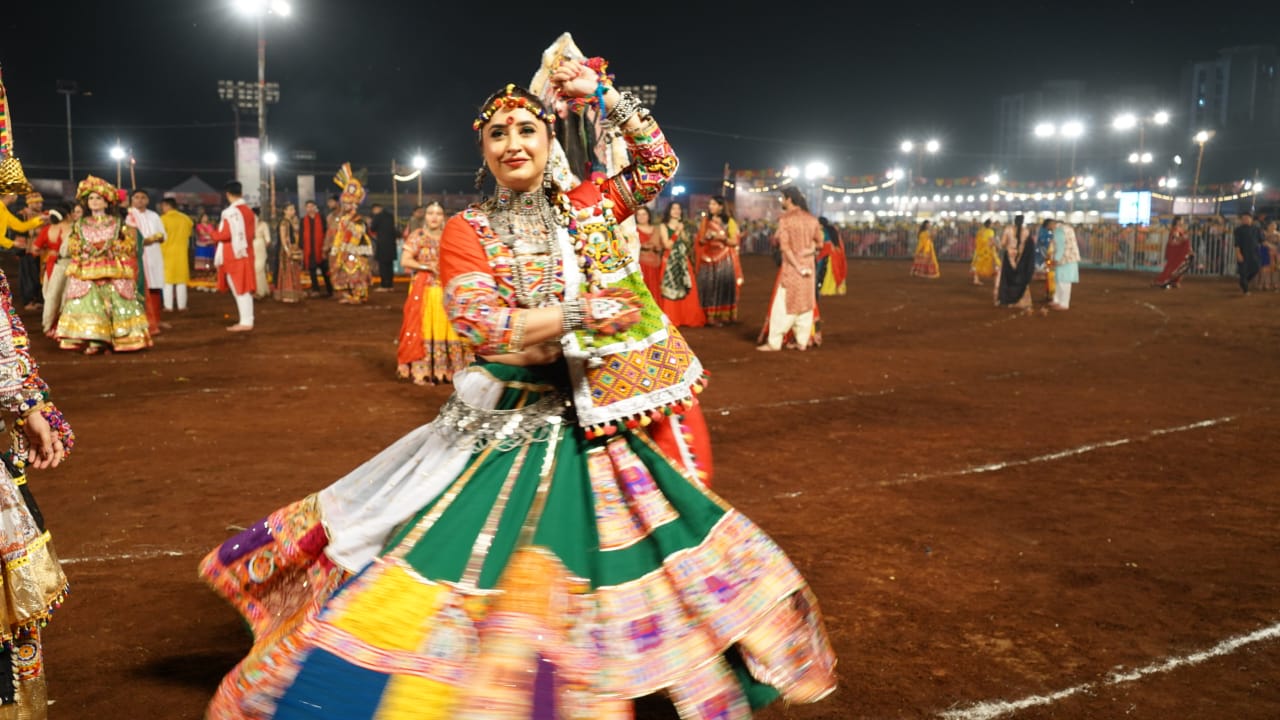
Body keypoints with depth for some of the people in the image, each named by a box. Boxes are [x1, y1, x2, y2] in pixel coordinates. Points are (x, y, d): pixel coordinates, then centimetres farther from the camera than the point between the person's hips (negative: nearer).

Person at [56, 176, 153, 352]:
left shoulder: (118, 223, 10)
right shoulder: (80, 225, 14)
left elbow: (129, 245, 3)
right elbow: (72, 248, 10)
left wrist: (111, 246, -11)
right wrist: (88, 249, -8)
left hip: (114, 273, -1)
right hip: (86, 273, 1)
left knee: (117, 303, -6)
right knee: (89, 304, -10)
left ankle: (122, 338, -2)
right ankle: (93, 340, -11)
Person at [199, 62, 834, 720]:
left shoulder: (584, 207, 7)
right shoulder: (466, 231, -1)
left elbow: (659, 164, 11)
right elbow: (484, 326, -15)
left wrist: (601, 95, 5)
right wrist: (590, 311, -18)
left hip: (597, 419, 3)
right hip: (507, 420, -2)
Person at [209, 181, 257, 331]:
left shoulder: (231, 212, -16)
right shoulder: (249, 211, 8)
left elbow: (225, 234, -18)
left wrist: (212, 234, -1)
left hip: (233, 255, -8)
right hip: (245, 252, 8)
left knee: (238, 288, -4)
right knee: (244, 288, 12)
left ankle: (245, 322, -4)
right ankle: (247, 319, 16)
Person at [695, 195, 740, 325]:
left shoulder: (729, 221, 4)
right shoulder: (706, 220, 10)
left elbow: (735, 242, -1)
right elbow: (700, 240, 9)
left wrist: (723, 238, -17)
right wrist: (706, 237, -12)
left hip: (724, 259, -1)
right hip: (708, 259, 1)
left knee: (724, 285, -6)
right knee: (709, 286, -5)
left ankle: (725, 315, -1)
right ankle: (711, 317, -5)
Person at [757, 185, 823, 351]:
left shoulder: (785, 219, -11)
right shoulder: (811, 219, 5)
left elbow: (785, 246, -17)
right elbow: (819, 243, 10)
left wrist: (797, 266, -14)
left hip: (791, 266, -5)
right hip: (809, 265, 5)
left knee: (783, 304, -1)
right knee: (806, 303, 10)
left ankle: (774, 342, 0)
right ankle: (803, 341, 13)